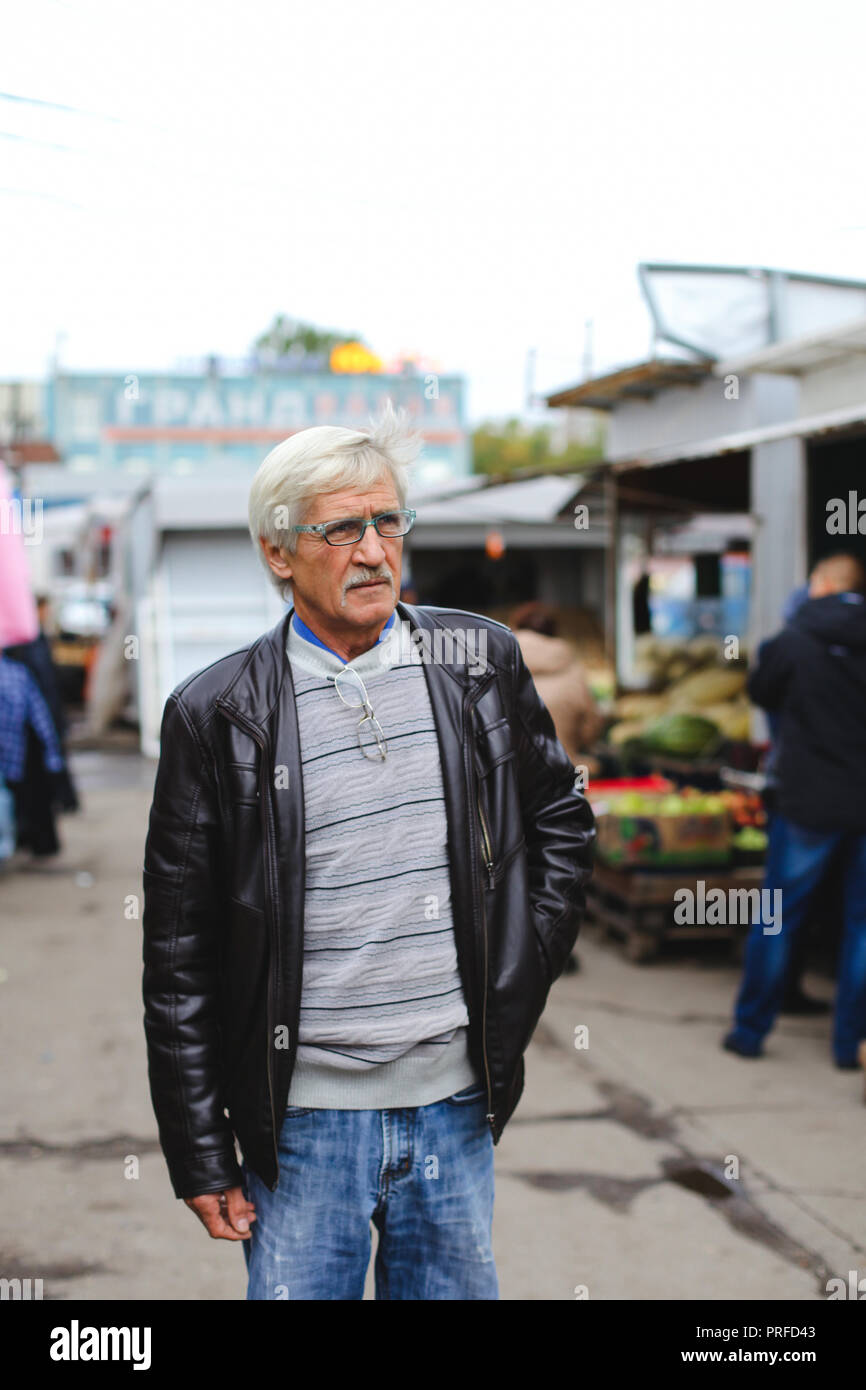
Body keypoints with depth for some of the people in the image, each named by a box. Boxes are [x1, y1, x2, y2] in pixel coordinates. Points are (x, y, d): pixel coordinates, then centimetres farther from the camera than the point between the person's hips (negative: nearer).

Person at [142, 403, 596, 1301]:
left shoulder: (479, 660, 1)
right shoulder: (215, 713, -7)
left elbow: (563, 820, 15)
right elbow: (179, 959, -3)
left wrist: (521, 975, 5)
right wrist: (201, 1158, -2)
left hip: (457, 1102, 3)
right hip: (303, 1121, -2)